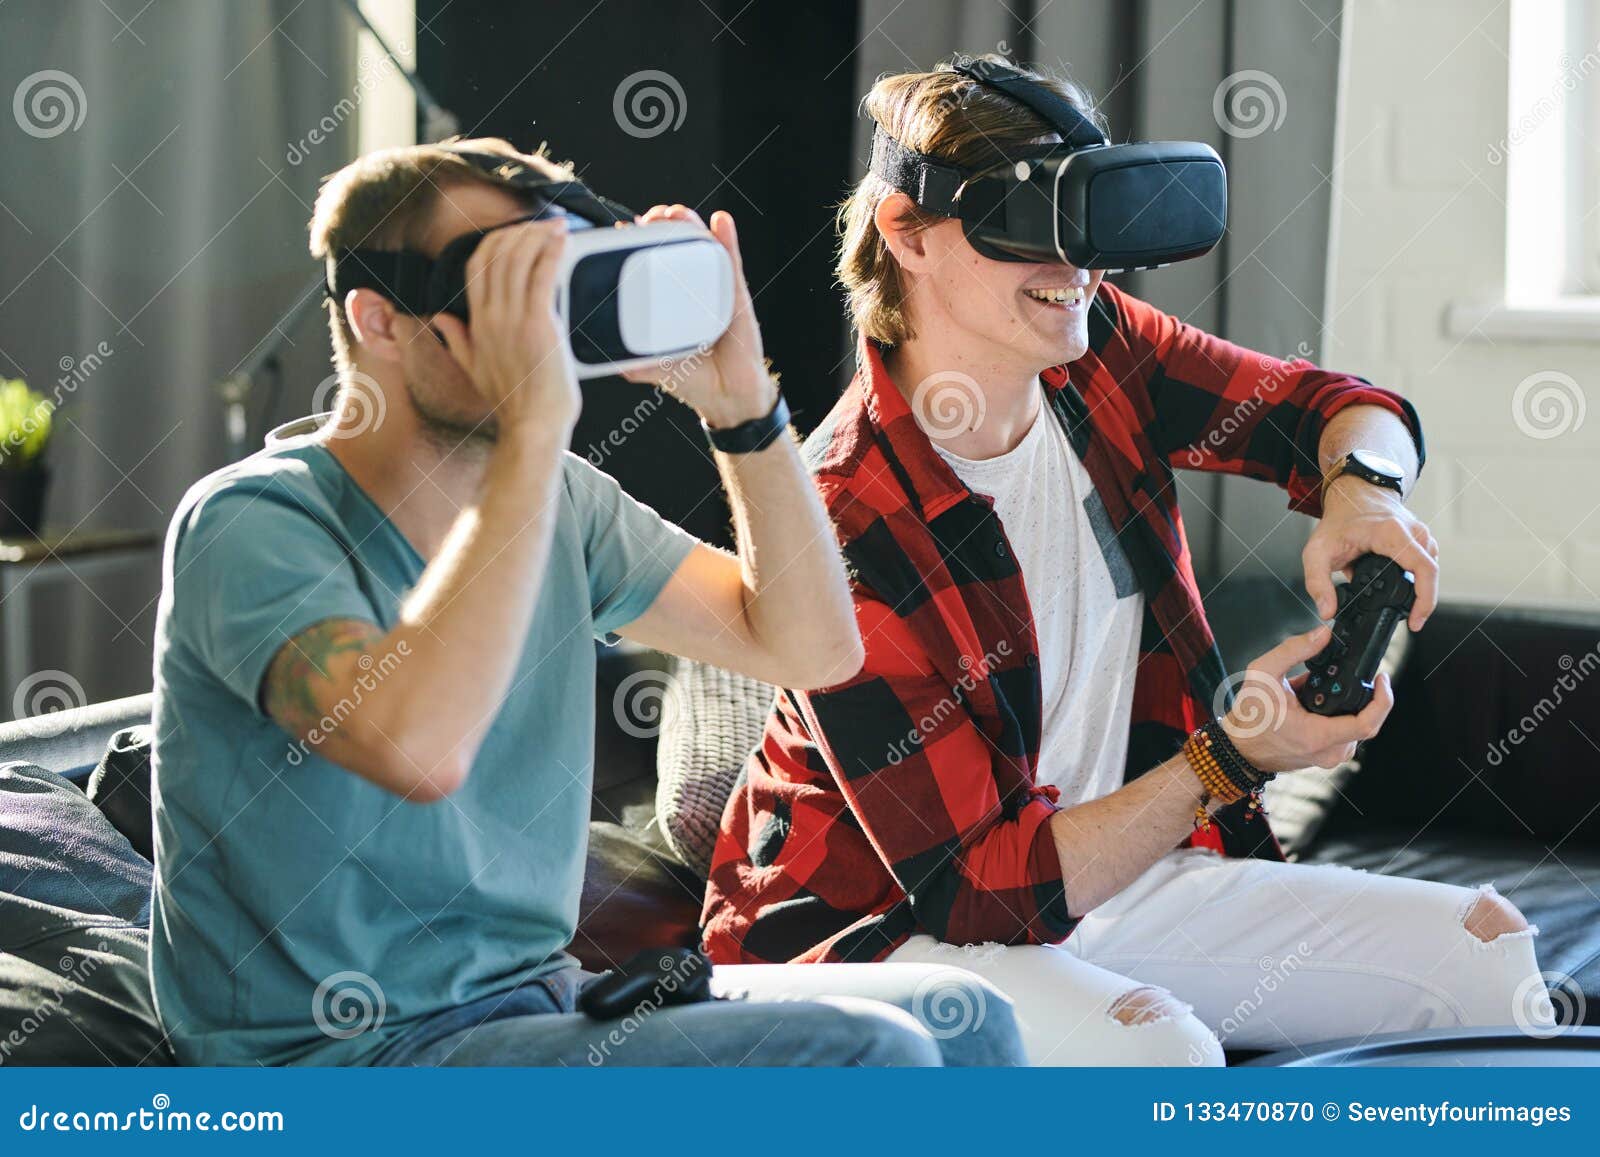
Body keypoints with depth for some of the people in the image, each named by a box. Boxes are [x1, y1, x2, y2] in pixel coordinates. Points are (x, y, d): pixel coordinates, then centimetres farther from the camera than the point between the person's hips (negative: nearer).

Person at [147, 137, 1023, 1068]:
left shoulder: (562, 501, 7)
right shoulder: (255, 521, -15)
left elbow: (813, 646, 5)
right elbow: (417, 746, -35)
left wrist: (745, 406, -8)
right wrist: (535, 424, -32)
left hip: (538, 994, 8)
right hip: (345, 1049, -8)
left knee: (959, 1018, -4)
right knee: (862, 1053, -20)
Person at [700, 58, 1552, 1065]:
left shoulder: (1098, 346, -5)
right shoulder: (844, 534, -26)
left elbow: (1336, 408, 6)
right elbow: (983, 893, -25)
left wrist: (1364, 490, -19)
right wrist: (1229, 758, -31)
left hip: (1113, 862, 7)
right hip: (886, 924, -7)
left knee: (1487, 947, 0)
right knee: (1155, 1047, -37)